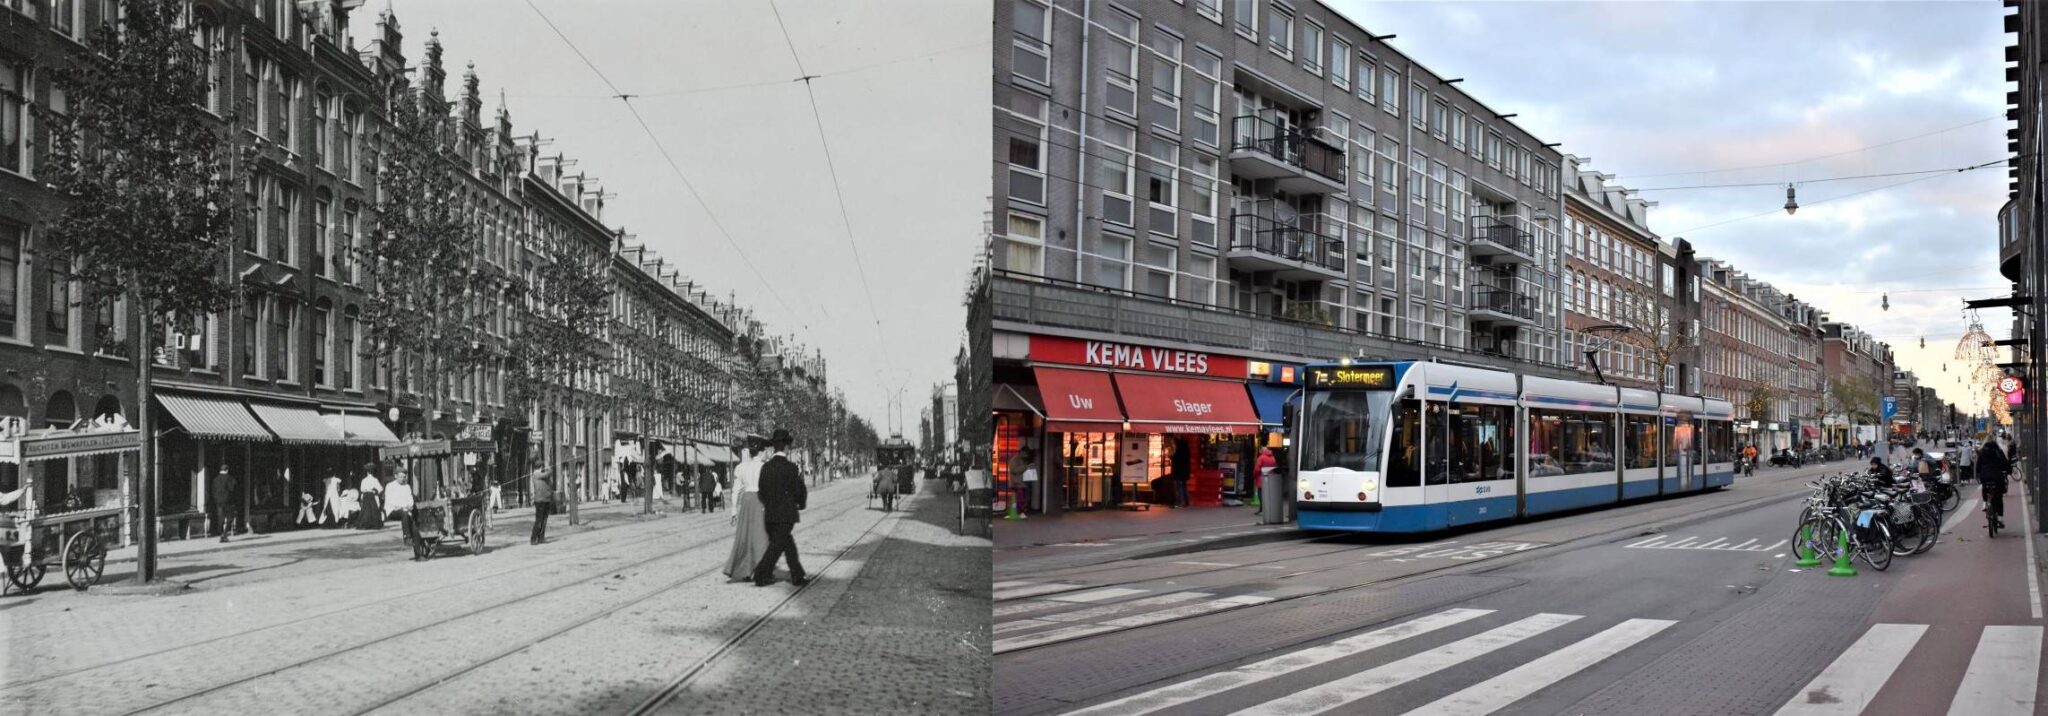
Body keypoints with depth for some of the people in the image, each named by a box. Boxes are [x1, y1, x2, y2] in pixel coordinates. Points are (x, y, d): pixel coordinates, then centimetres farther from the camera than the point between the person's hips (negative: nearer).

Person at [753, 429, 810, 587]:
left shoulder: (765, 467, 3)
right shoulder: (790, 467, -13)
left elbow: (762, 491, 8)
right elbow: (798, 491, -9)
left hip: (770, 514, 6)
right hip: (786, 514, -6)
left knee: (789, 545, 15)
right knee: (777, 546, -1)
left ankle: (797, 576, 20)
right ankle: (761, 575, -4)